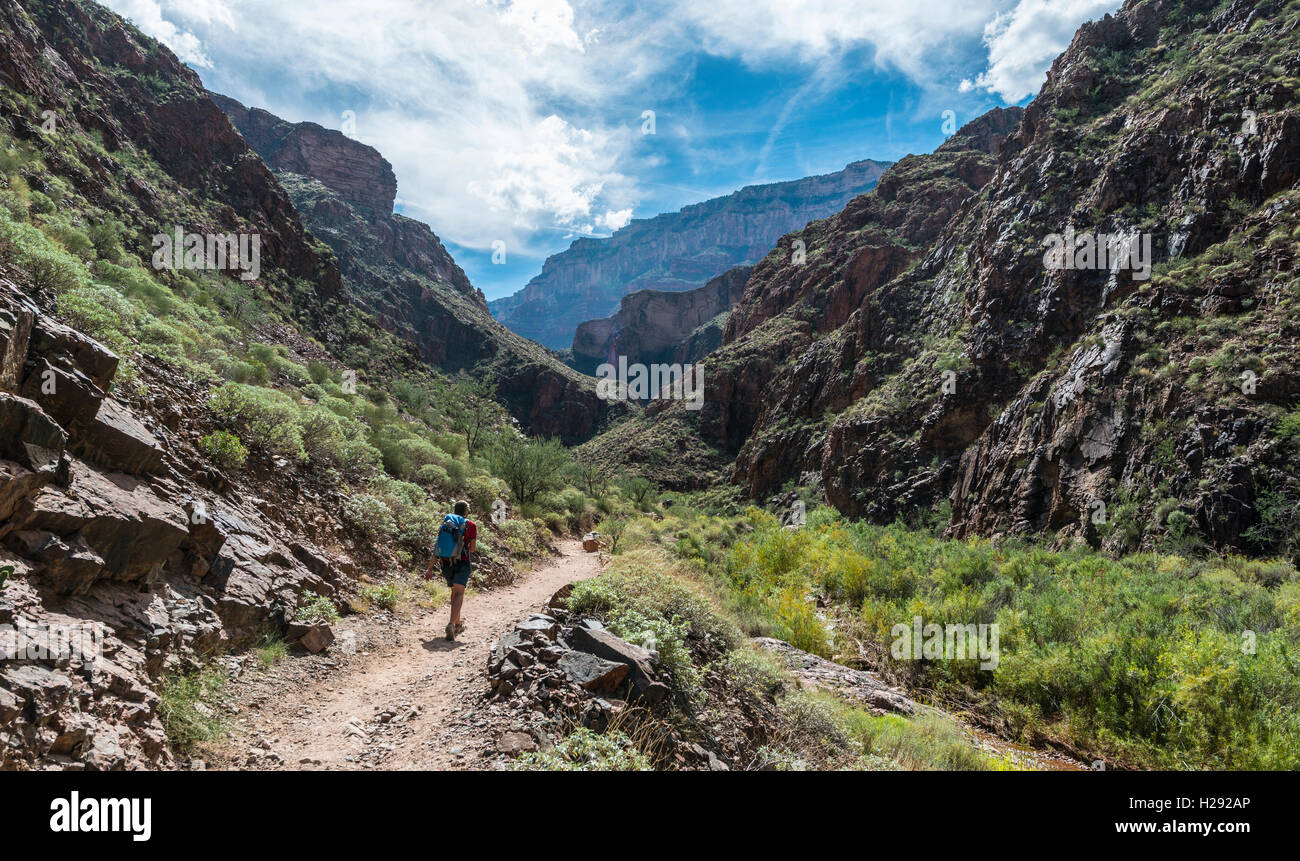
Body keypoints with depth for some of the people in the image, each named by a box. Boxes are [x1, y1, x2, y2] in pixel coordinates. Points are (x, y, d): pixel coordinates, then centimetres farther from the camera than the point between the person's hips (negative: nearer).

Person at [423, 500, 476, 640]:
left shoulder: (445, 524, 8)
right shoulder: (471, 525, -2)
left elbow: (436, 549, 5)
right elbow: (471, 549, 5)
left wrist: (430, 568, 6)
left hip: (446, 564, 5)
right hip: (462, 563, -5)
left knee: (455, 592, 21)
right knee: (459, 593, -9)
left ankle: (458, 624, 30)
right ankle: (451, 623, -30)